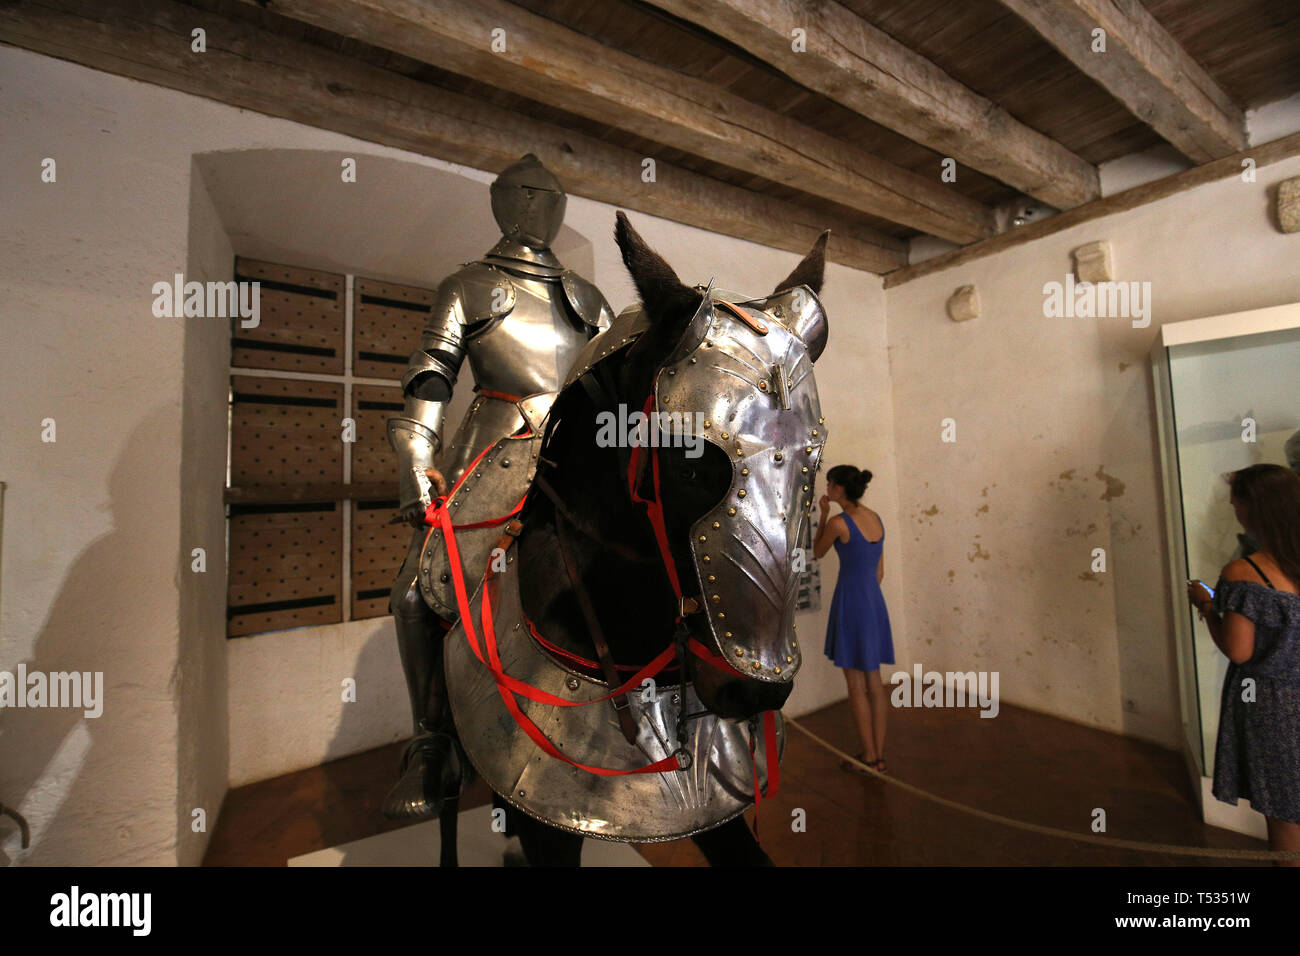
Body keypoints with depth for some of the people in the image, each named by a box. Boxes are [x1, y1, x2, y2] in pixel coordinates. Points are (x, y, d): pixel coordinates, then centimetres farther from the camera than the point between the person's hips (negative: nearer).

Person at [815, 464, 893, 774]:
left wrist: (823, 514, 6)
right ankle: (879, 755, 24)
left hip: (850, 603, -8)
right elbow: (880, 570, 13)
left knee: (856, 686, 6)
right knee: (874, 682, 15)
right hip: (875, 601, 8)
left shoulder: (838, 523, -17)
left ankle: (868, 757, 18)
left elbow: (818, 551, 2)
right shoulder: (875, 518, 7)